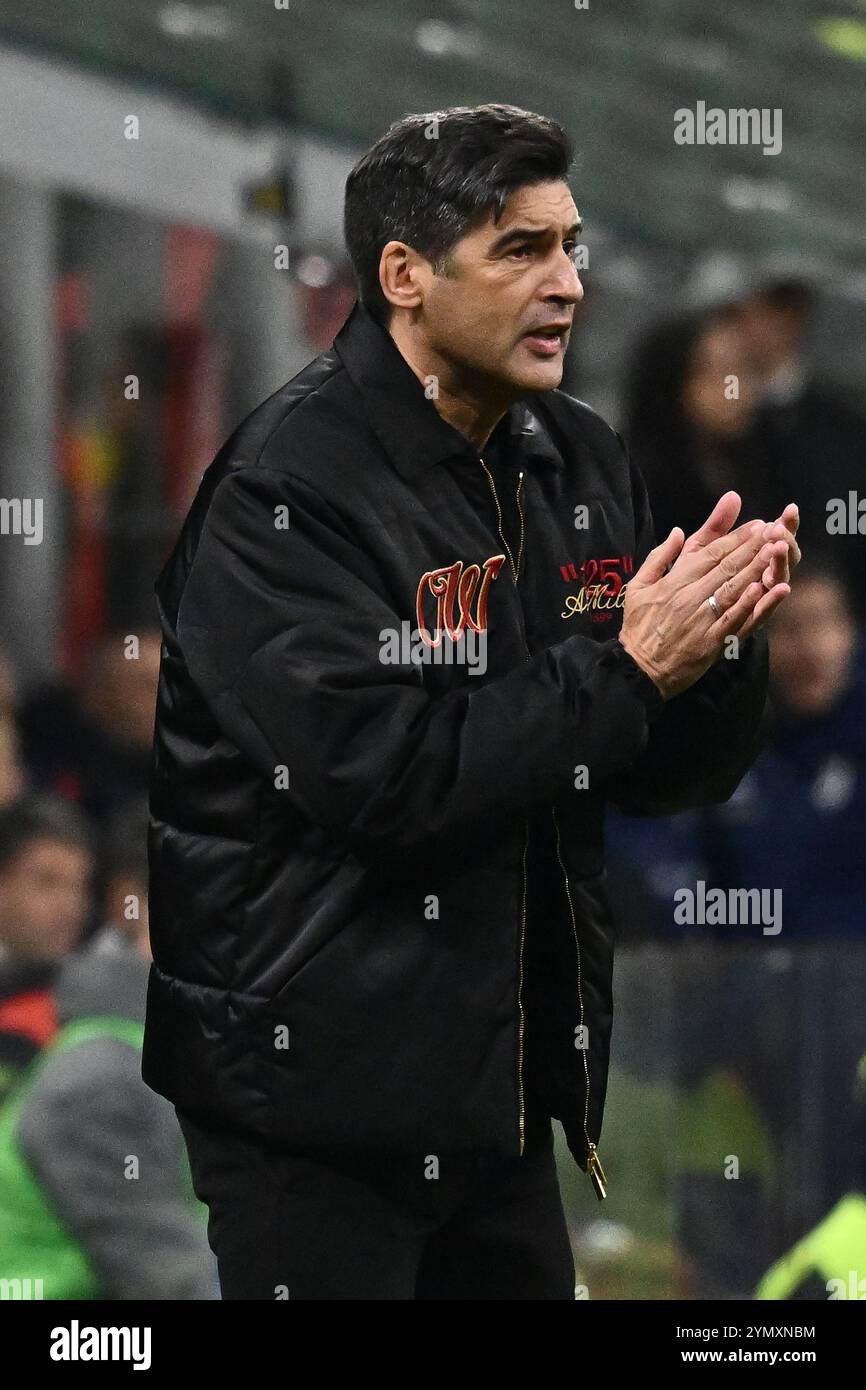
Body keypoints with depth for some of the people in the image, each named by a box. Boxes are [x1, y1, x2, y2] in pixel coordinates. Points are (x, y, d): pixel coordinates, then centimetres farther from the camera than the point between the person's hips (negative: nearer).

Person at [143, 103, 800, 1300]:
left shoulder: (579, 462, 7)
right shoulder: (289, 488, -16)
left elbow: (672, 778, 10)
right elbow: (384, 775, -26)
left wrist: (718, 642, -11)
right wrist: (624, 669, -19)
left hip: (506, 1087, 7)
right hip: (318, 1088, -7)